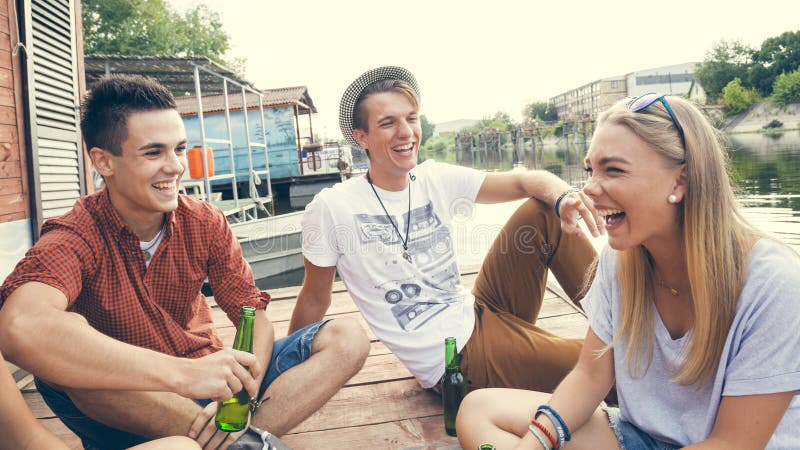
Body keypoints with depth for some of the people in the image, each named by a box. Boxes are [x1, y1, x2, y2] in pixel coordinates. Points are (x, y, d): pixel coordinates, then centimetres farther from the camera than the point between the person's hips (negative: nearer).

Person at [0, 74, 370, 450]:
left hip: (204, 385, 4)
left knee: (346, 338, -10)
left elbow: (254, 318, -6)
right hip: (125, 415, -3)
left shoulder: (206, 224, -4)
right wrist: (182, 373, -46)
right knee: (66, 336, -35)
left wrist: (240, 399, -26)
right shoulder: (76, 238, -17)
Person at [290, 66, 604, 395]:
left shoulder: (437, 180, 1)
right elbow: (315, 299, -1)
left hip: (479, 313, 6)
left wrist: (564, 197, -23)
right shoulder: (331, 209, -12)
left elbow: (525, 181, -1)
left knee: (544, 212, -4)